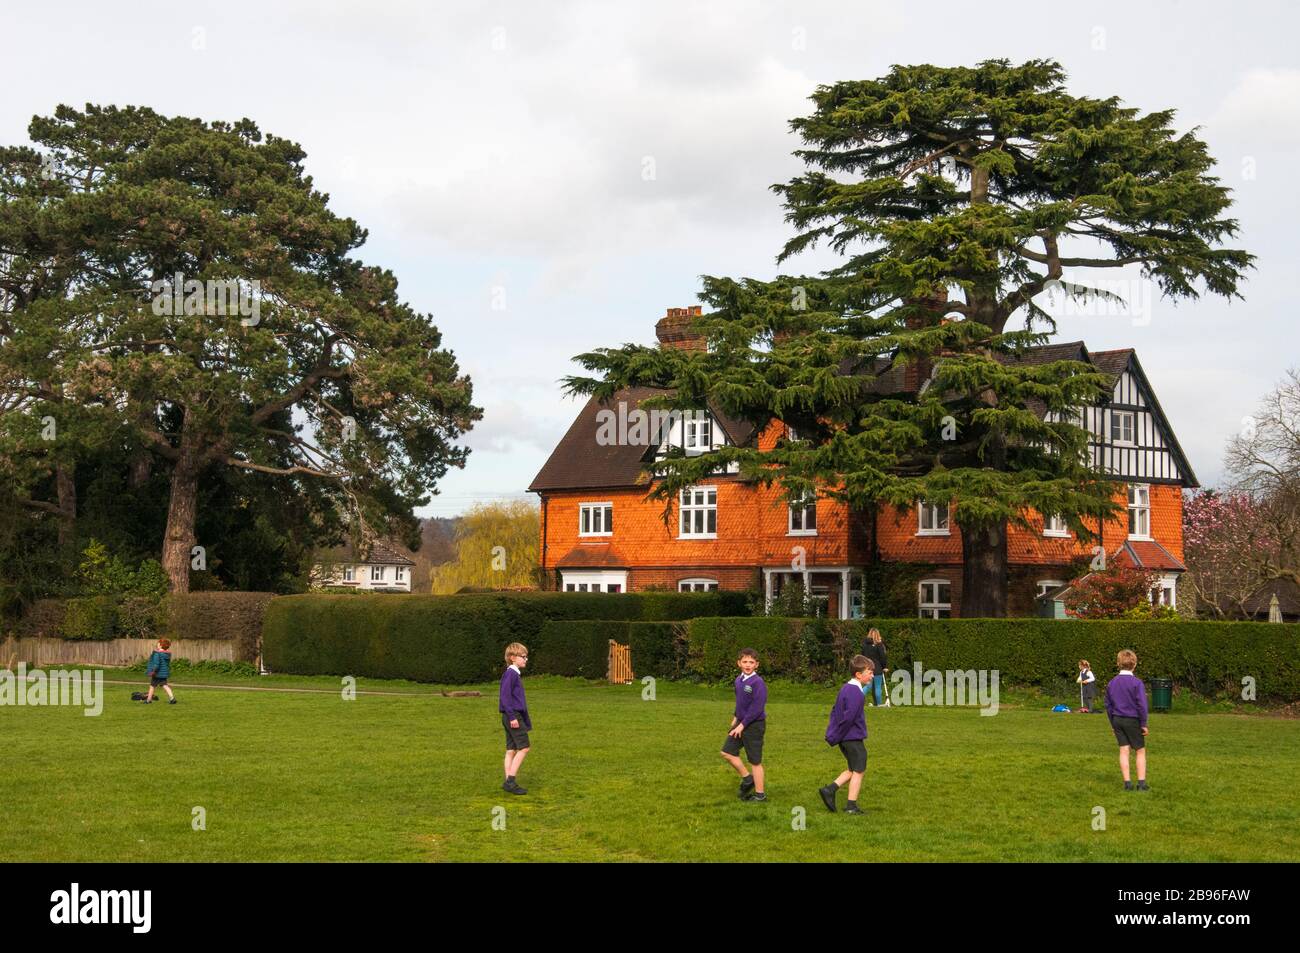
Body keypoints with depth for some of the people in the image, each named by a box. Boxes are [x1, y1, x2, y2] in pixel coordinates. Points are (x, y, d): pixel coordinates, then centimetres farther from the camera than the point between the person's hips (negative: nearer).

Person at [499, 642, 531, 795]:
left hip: (513, 716, 10)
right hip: (513, 715, -10)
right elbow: (505, 695, -20)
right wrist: (512, 716, -23)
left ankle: (509, 782, 9)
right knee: (523, 748, -9)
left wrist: (525, 720, 24)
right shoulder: (510, 674, -13)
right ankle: (510, 781, -11)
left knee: (511, 750, 8)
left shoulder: (516, 674, 17)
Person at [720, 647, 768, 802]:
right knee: (727, 752, 7)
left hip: (754, 725, -8)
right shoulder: (738, 680, 5)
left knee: (755, 761, 0)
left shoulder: (758, 683, -20)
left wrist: (742, 725, -18)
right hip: (741, 722, 8)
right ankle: (747, 778, 22)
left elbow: (757, 708, -22)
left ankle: (760, 794, 12)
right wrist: (735, 718, 14)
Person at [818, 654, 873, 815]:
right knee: (858, 771, 3)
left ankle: (829, 790, 11)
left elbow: (835, 710, 17)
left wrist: (833, 733, 16)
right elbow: (848, 717, -24)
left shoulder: (846, 688, 10)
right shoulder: (856, 693, -22)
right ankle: (851, 806, 7)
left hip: (845, 739, 9)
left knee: (853, 769, 20)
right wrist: (835, 737, -15)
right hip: (854, 737, -9)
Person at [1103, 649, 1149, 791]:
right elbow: (1142, 704, -15)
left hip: (1117, 720, 4)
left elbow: (1108, 705, 9)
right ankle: (1142, 783, 3)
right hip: (1133, 721, -4)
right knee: (1140, 751, 6)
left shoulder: (1111, 683, 4)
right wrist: (1144, 724, -6)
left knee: (1124, 750, 6)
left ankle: (1127, 783, 3)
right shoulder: (1137, 682, -13)